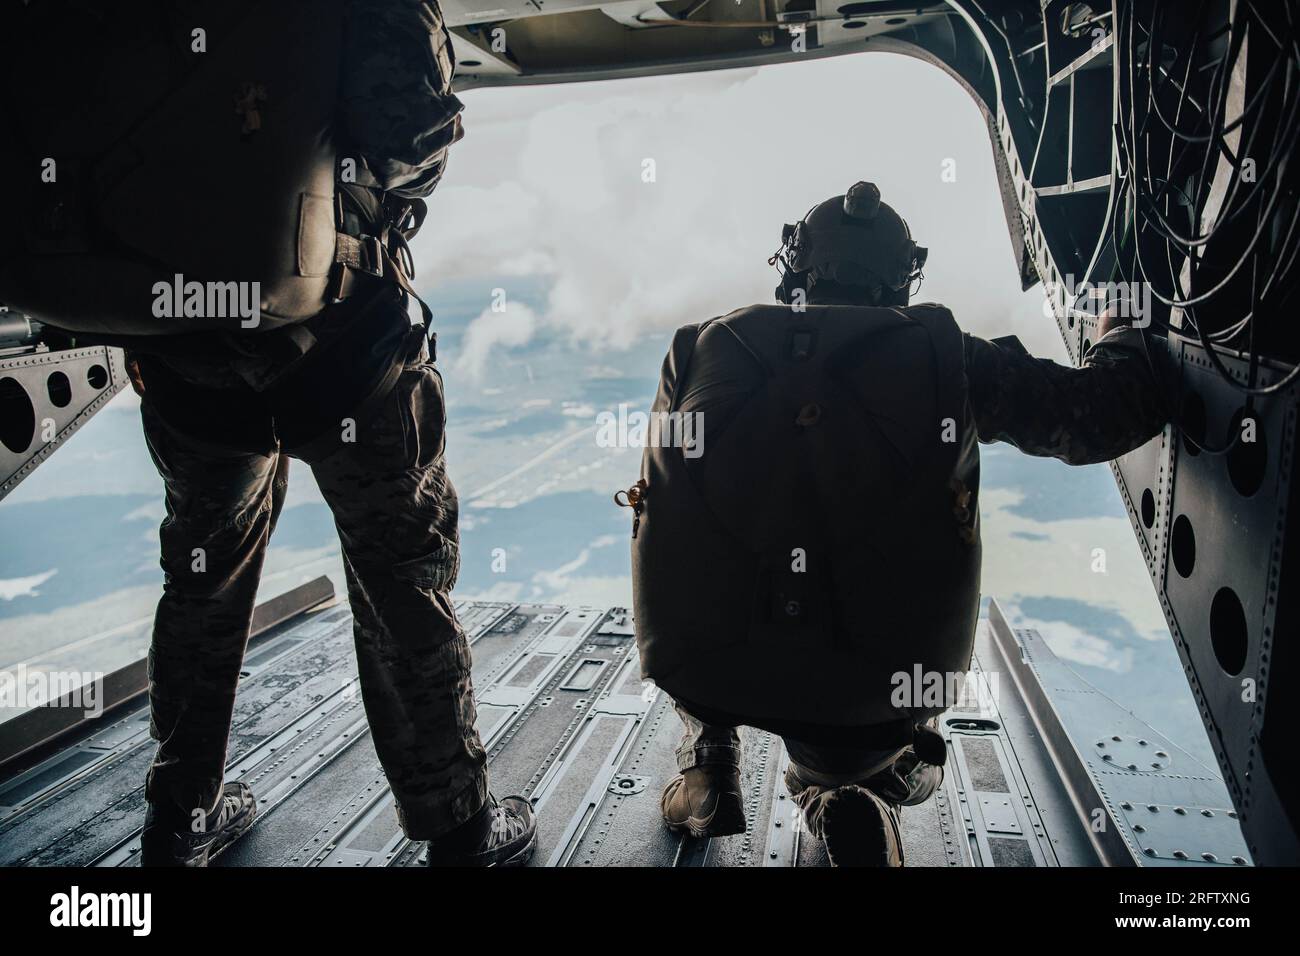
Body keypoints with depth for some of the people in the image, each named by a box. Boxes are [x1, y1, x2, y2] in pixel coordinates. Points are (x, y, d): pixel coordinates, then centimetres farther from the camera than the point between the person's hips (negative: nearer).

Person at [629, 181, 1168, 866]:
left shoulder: (698, 348, 4)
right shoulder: (943, 356, 0)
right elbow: (1115, 410, 7)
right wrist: (1118, 337, 30)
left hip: (704, 676, 0)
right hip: (883, 694, 0)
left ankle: (707, 765, 24)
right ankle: (859, 796, 2)